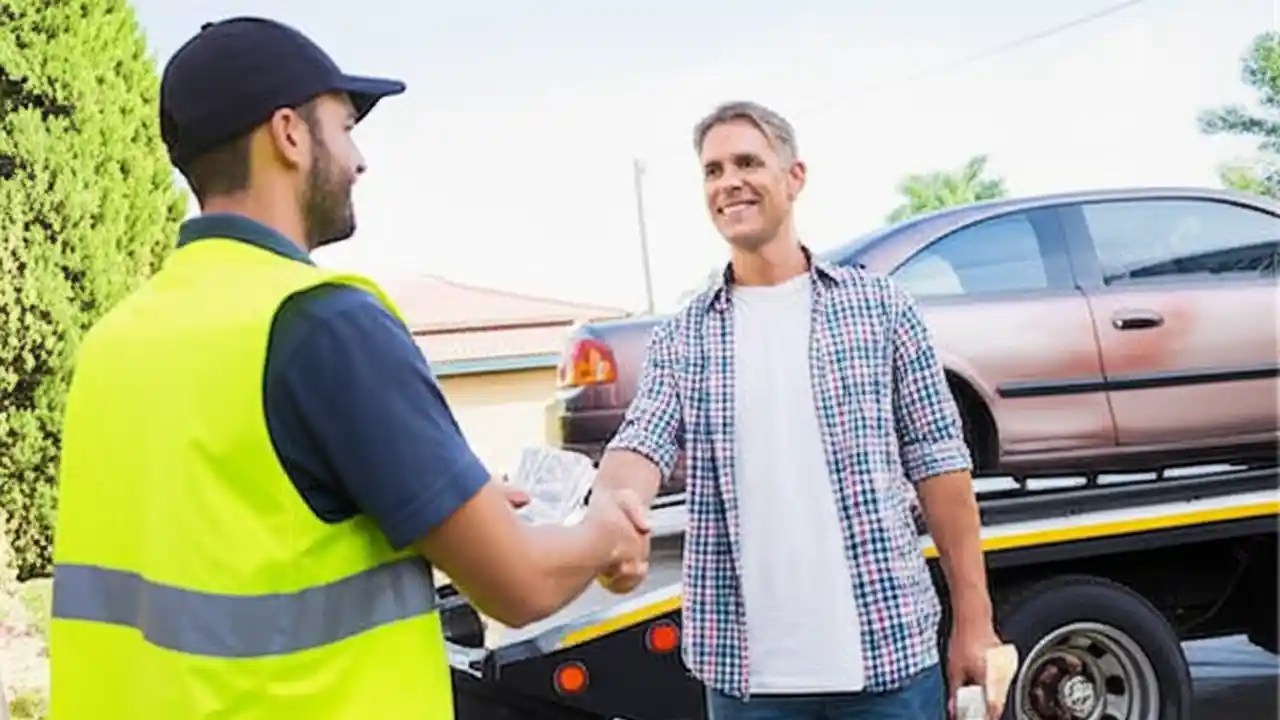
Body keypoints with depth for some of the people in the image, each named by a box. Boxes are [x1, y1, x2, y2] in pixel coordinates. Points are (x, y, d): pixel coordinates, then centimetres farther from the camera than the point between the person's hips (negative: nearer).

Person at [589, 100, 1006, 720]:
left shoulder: (881, 307, 3)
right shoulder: (679, 338, 6)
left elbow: (939, 464, 2)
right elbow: (642, 444, -8)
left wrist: (973, 623, -1)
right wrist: (613, 512, -32)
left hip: (888, 652, -1)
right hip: (744, 670, 1)